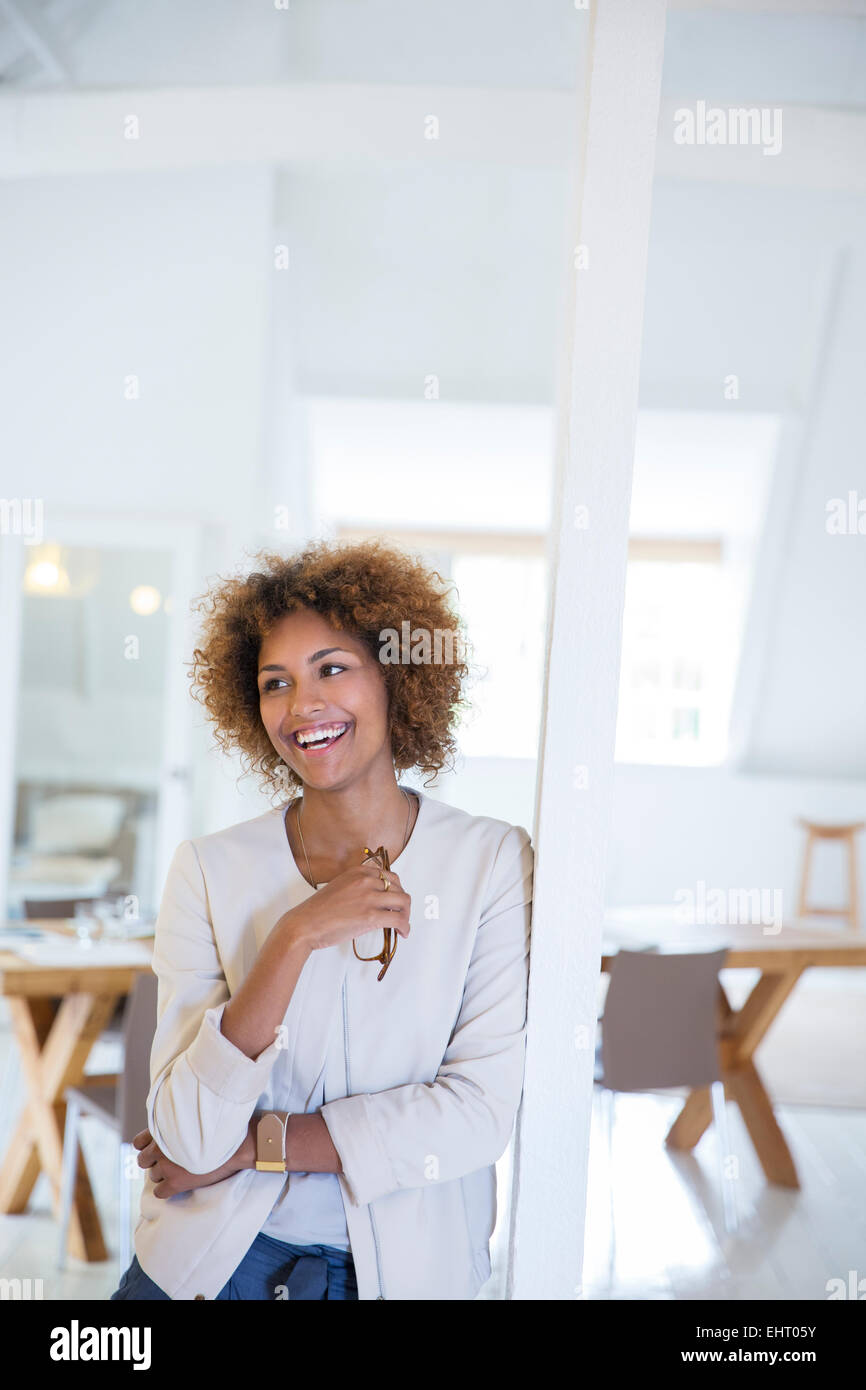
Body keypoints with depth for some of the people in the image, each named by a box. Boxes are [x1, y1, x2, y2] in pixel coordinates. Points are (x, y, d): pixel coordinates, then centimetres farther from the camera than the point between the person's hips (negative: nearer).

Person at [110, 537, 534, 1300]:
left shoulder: (494, 861, -12)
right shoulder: (211, 870, -11)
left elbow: (483, 1111, -15)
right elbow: (187, 1133, -17)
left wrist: (256, 1144, -14)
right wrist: (295, 937, -27)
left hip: (405, 1267, 0)